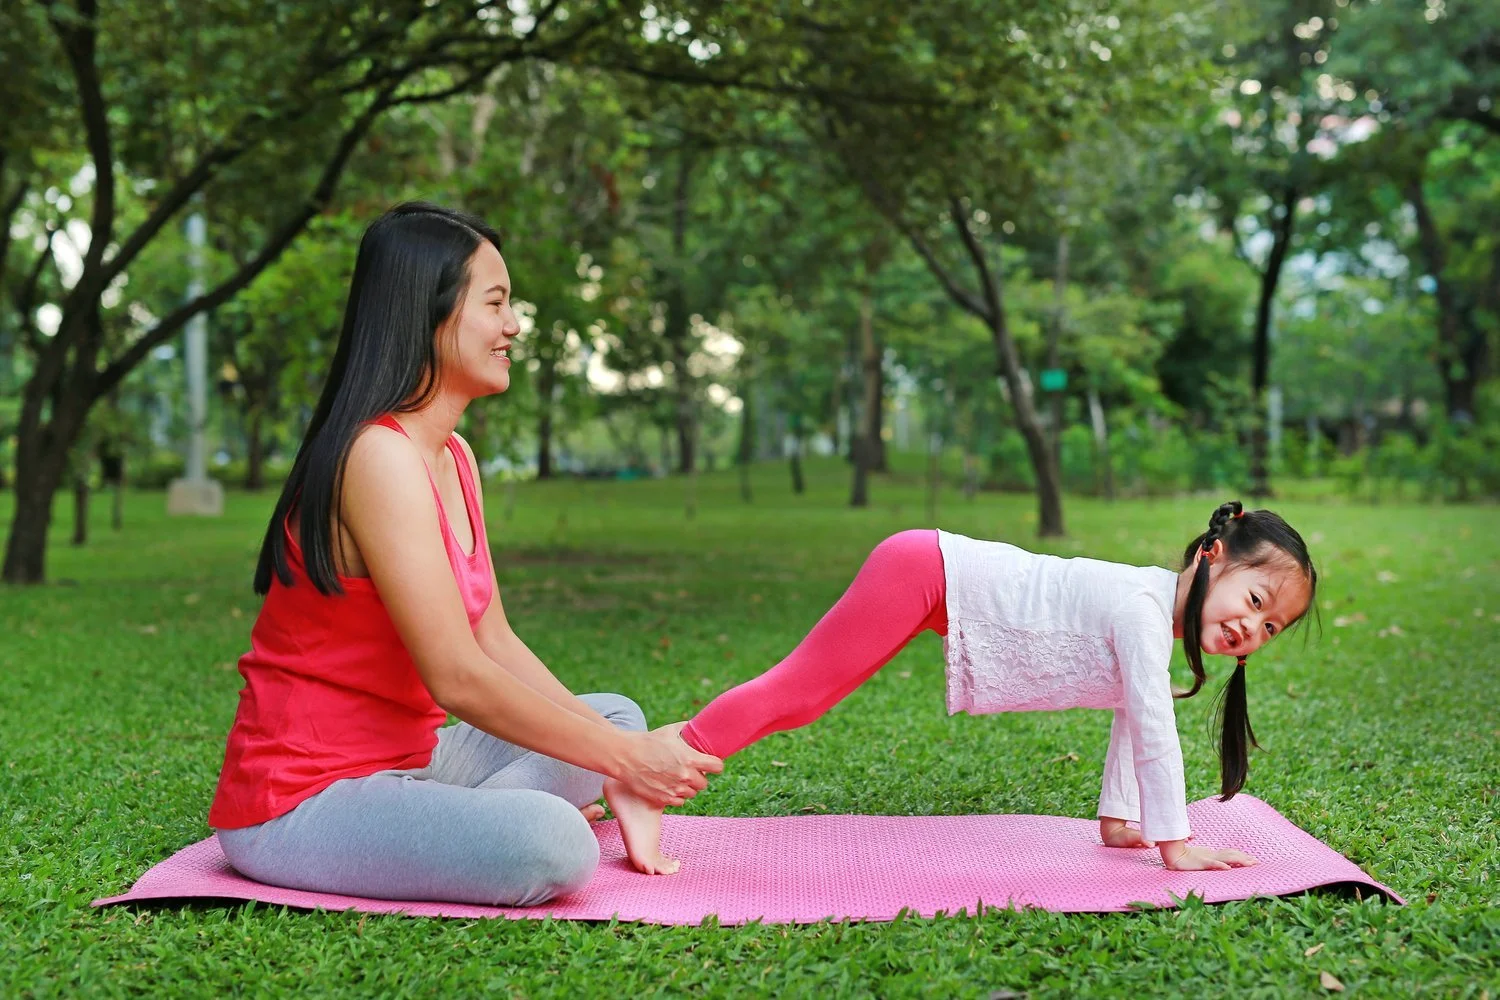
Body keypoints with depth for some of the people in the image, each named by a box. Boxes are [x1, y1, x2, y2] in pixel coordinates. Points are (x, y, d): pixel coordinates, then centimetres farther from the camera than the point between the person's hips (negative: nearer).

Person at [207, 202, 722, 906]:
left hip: (406, 762, 10)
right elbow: (458, 678, -24)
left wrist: (624, 745, -2)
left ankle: (462, 823, -2)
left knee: (617, 715, 14)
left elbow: (495, 642, 8)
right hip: (299, 804, -10)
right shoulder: (380, 456, -20)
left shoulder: (454, 457, 11)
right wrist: (625, 758, -19)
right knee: (553, 844, -31)